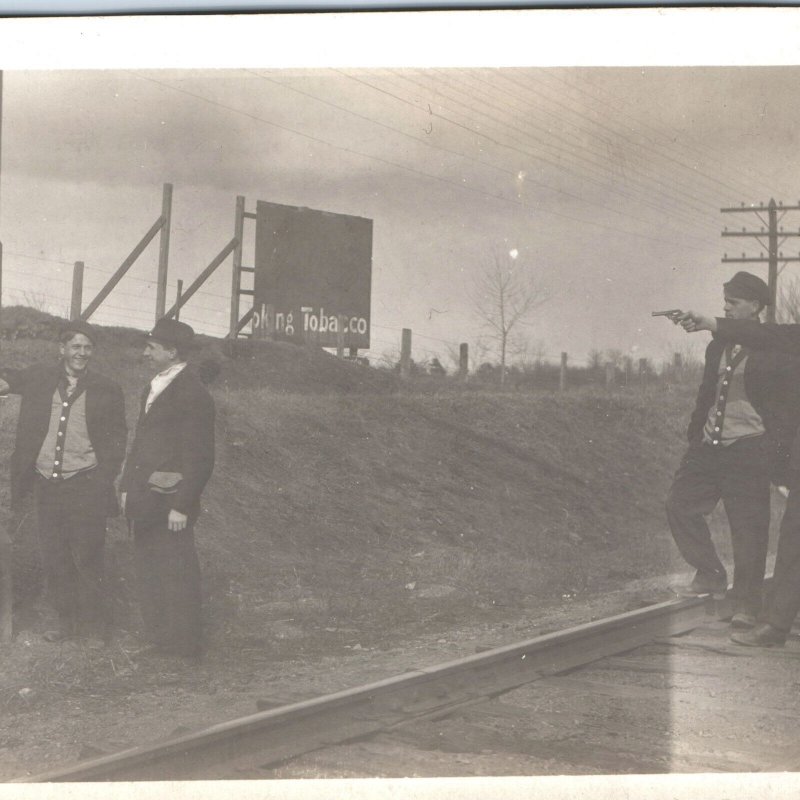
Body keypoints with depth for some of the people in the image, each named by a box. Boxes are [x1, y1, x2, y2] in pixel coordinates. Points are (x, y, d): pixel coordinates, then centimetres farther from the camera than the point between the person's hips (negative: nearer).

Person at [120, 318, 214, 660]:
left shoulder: (193, 394, -14)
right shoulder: (153, 388, 15)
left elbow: (199, 457, -17)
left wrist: (182, 506, -19)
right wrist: (127, 486, 14)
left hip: (170, 502, -9)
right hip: (145, 498, 9)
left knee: (176, 572, -2)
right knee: (147, 569, 14)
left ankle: (184, 645, 9)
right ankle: (158, 639, 25)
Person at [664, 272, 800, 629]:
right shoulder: (717, 347, 14)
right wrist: (695, 436, 16)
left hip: (748, 450, -7)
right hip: (709, 446, 7)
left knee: (747, 527, -3)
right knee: (680, 503, 1)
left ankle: (746, 604, 7)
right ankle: (710, 575, 17)